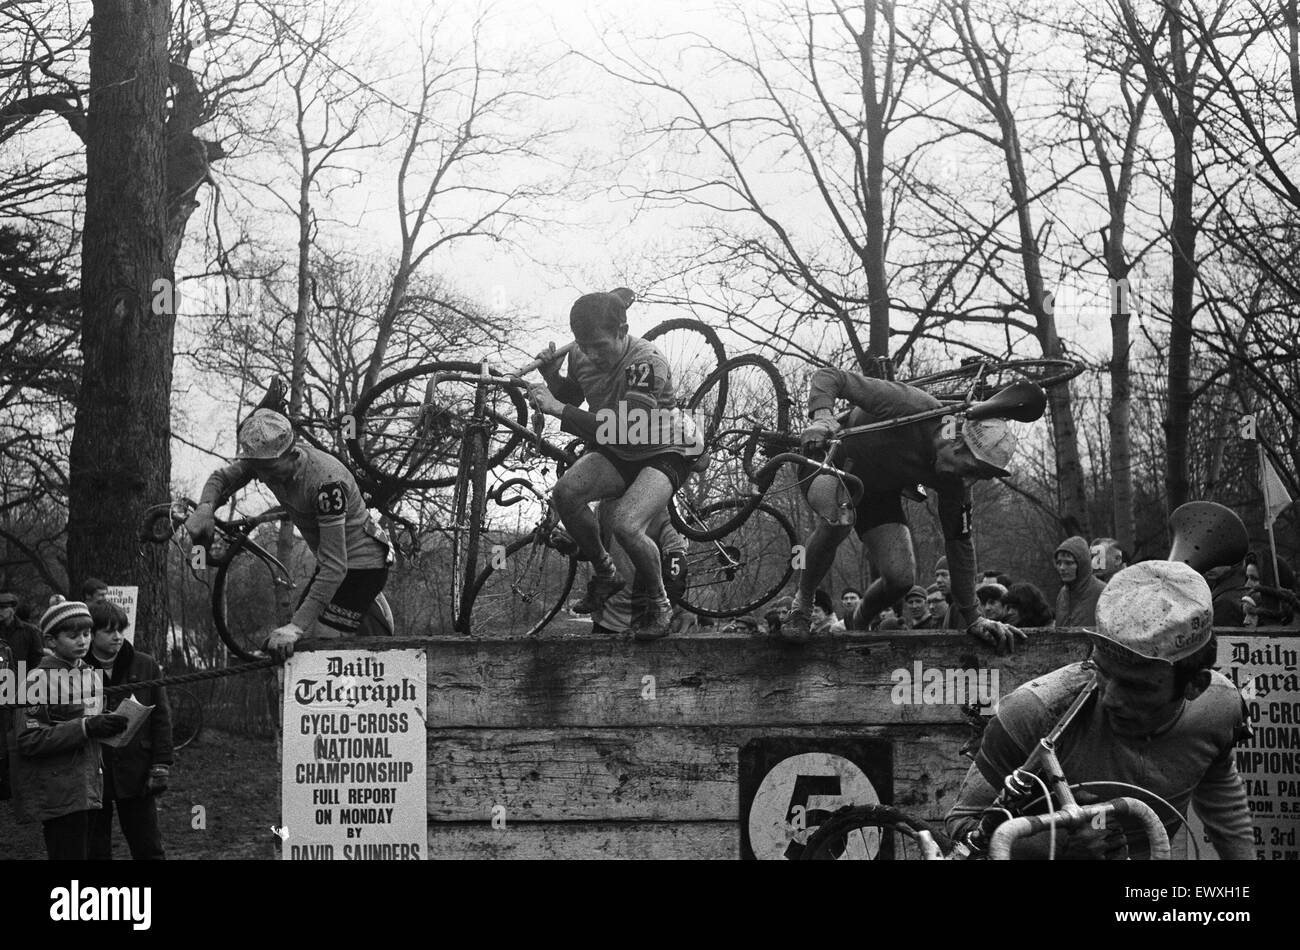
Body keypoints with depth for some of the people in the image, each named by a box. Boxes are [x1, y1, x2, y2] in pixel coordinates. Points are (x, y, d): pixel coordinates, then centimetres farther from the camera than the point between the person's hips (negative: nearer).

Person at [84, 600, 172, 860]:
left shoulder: (146, 666, 3)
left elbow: (161, 718, 5)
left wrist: (161, 765, -1)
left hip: (136, 773, 1)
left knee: (149, 849, 5)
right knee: (95, 851, 8)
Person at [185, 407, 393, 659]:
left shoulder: (326, 481, -34)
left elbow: (334, 568, -35)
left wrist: (296, 626, -39)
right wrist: (205, 508, -25)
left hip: (361, 565, -8)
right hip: (332, 561, 8)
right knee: (299, 646, 5)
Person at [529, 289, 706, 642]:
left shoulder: (647, 363, -29)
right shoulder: (581, 356, -7)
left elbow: (622, 430, -37)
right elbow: (570, 396, 14)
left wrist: (557, 408, -39)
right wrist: (551, 376, -8)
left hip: (665, 454, -7)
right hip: (618, 455, 7)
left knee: (625, 523, -30)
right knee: (565, 493, -20)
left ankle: (660, 606, -4)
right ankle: (604, 575, 3)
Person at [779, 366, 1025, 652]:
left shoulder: (954, 480, -18)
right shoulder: (911, 407, -36)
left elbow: (959, 543, -8)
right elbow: (828, 376, -35)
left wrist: (973, 619, -10)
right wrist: (821, 415, -58)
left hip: (879, 494, 5)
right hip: (834, 468, -5)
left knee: (901, 577, -17)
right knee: (838, 516, -41)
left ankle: (857, 626, 17)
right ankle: (801, 605, -17)